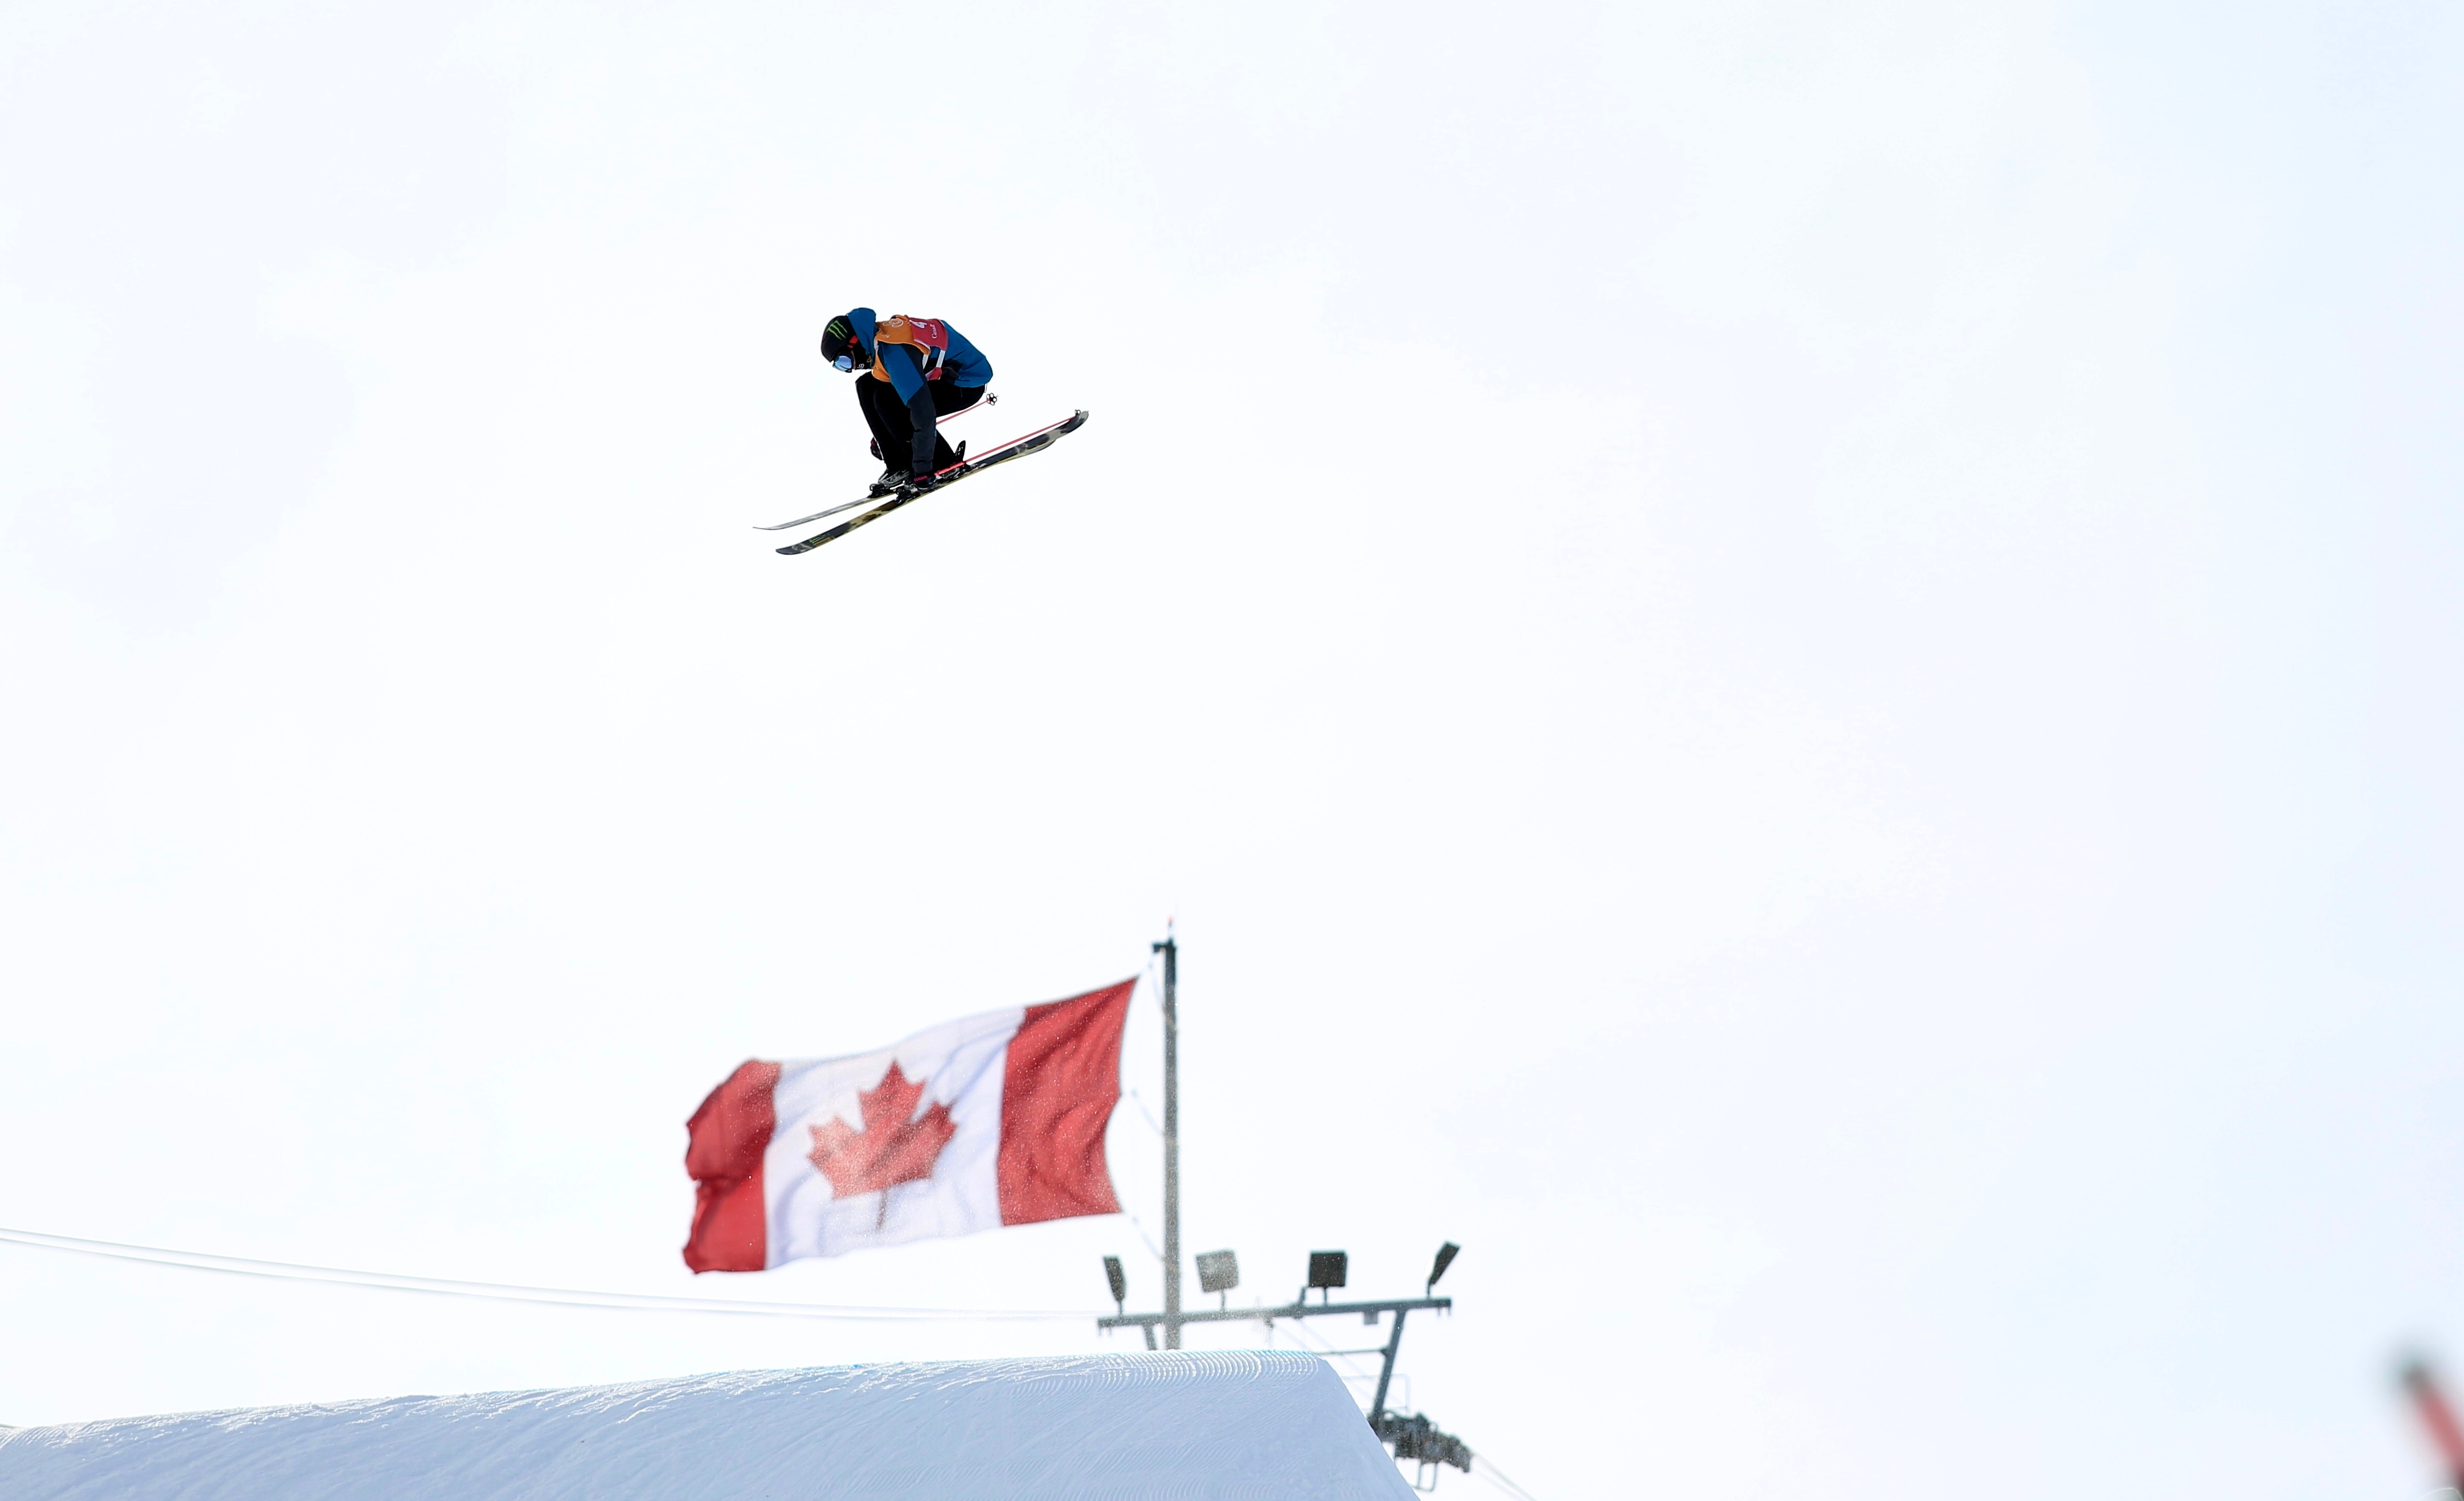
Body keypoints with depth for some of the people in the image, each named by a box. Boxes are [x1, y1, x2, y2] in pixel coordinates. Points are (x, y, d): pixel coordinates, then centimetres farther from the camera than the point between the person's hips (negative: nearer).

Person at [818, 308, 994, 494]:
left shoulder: (894, 351, -30)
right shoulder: (878, 334, -1)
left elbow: (923, 413, -33)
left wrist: (922, 468, -26)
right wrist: (882, 436, 26)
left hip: (969, 384, -10)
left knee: (886, 401, -21)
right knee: (866, 385, 4)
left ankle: (944, 466, -9)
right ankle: (899, 466, 4)